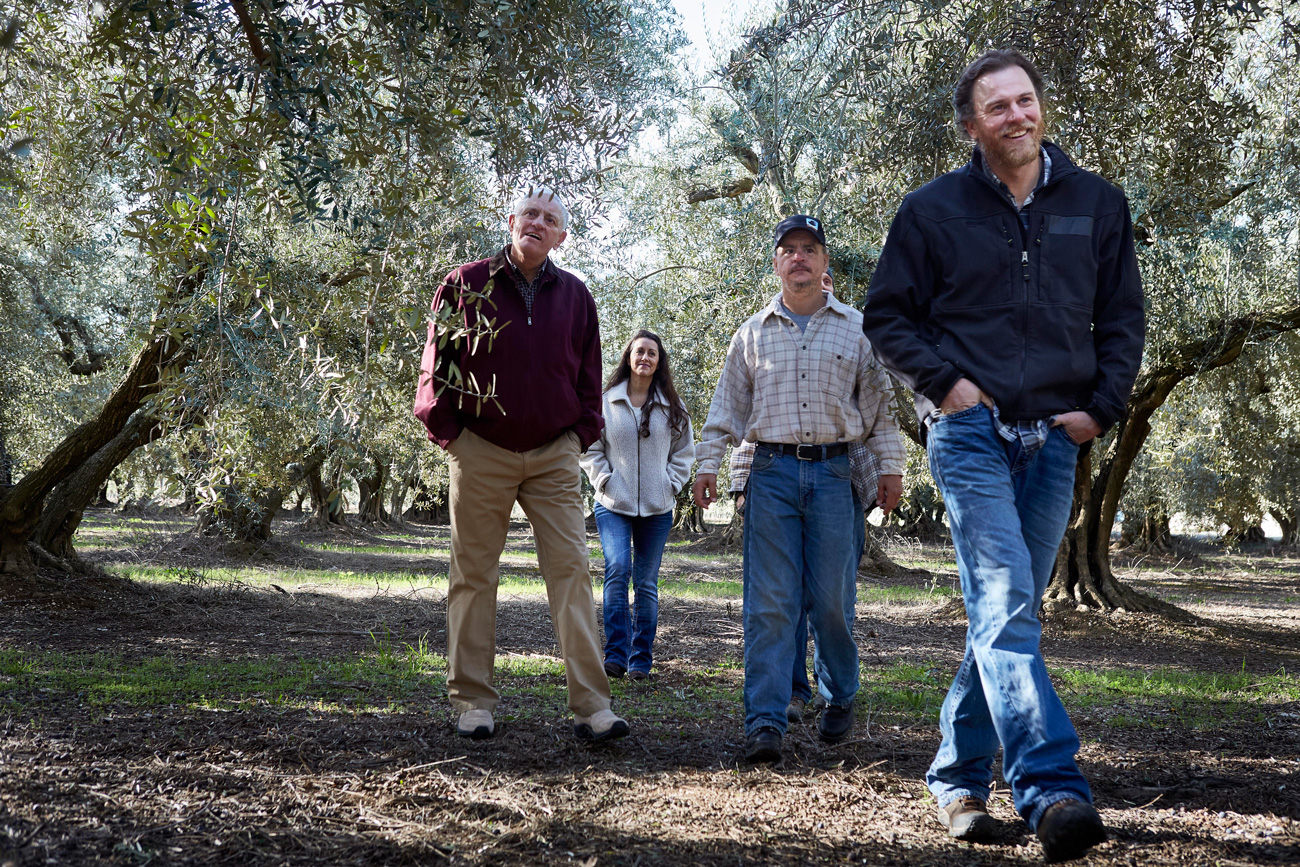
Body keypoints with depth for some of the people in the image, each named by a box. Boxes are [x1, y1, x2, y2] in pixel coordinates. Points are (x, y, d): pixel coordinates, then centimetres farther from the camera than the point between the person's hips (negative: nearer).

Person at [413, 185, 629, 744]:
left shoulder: (574, 295, 10)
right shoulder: (467, 284, 3)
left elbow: (588, 373, 16)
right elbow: (436, 364, 5)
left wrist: (580, 435, 5)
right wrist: (449, 433, -1)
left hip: (554, 456, 2)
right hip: (480, 452, -1)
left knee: (571, 570, -5)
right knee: (474, 576, 4)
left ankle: (591, 706, -5)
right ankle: (473, 702, 13)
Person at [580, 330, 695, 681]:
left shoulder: (672, 407, 8)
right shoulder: (605, 401, 3)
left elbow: (684, 452, 14)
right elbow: (591, 448, 6)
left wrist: (669, 485, 2)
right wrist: (606, 482, -4)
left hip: (657, 508, 2)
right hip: (614, 505, -2)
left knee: (647, 581, 3)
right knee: (617, 569, -18)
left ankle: (641, 658, 12)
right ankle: (615, 653, -14)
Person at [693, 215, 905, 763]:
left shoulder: (857, 330, 11)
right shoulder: (753, 333, 13)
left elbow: (879, 402, 11)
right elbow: (727, 406, 14)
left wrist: (890, 466, 5)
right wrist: (708, 463, 6)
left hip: (834, 473, 0)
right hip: (772, 474, 1)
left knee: (832, 599, 2)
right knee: (769, 602, -5)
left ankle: (839, 698, 23)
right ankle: (765, 722, -5)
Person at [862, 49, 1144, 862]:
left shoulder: (1098, 202, 9)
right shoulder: (934, 208, 2)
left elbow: (1123, 316, 14)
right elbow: (887, 316, 7)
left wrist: (1102, 405, 2)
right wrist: (944, 380, -7)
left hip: (1055, 438, 4)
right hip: (971, 431, -4)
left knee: (1009, 611, 8)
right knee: (1004, 602, -16)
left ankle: (960, 775, 20)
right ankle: (1051, 788, -22)